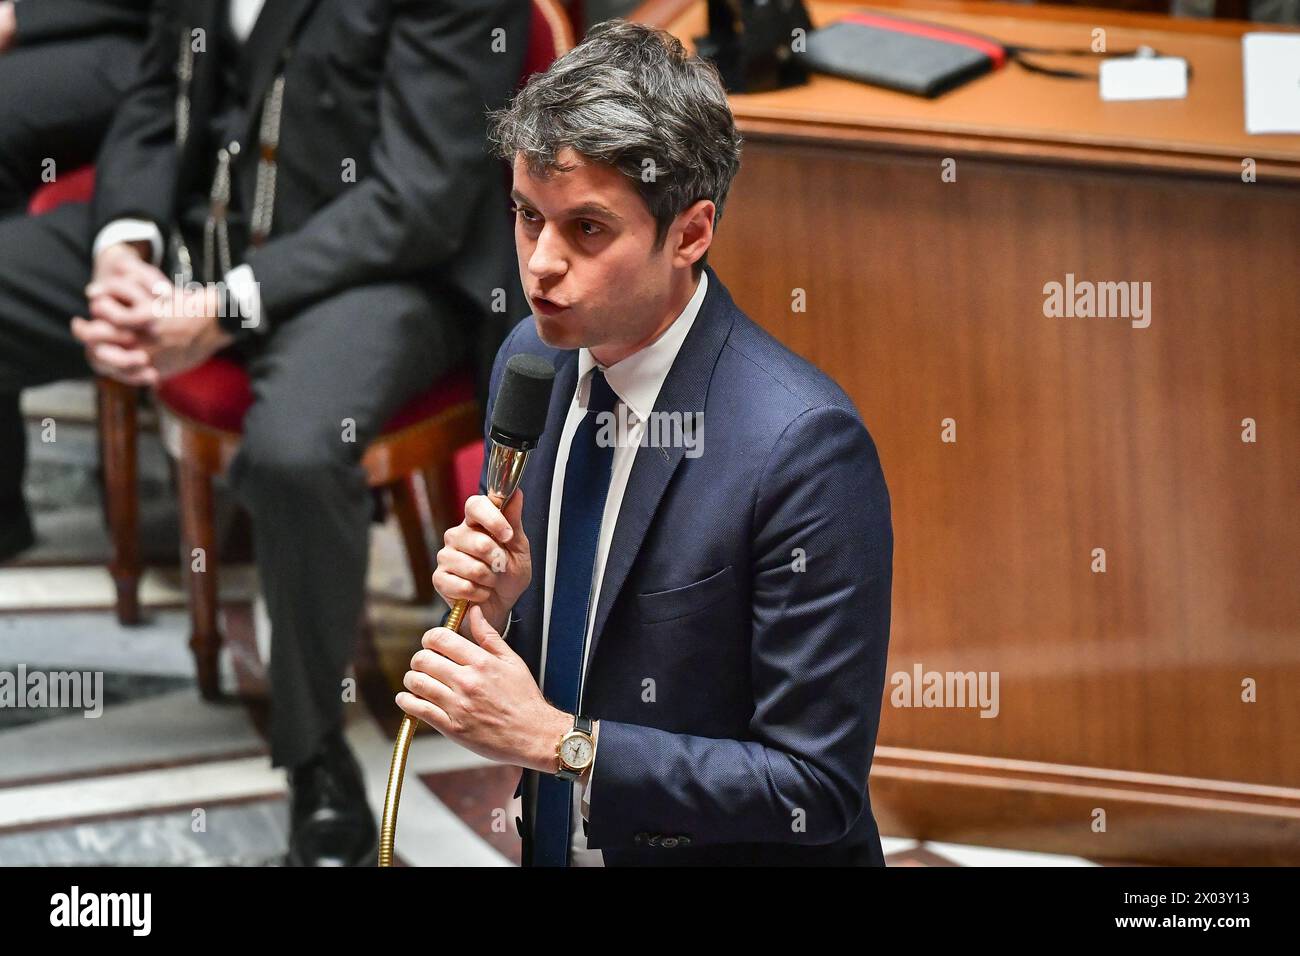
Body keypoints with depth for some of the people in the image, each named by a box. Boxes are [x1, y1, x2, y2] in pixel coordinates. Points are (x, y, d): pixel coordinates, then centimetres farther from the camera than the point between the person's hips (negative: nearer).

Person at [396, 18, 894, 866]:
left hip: (732, 853, -6)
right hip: (554, 844, 6)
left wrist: (555, 739, -25)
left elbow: (818, 788, -24)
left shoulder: (806, 444, -26)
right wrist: (493, 603, -14)